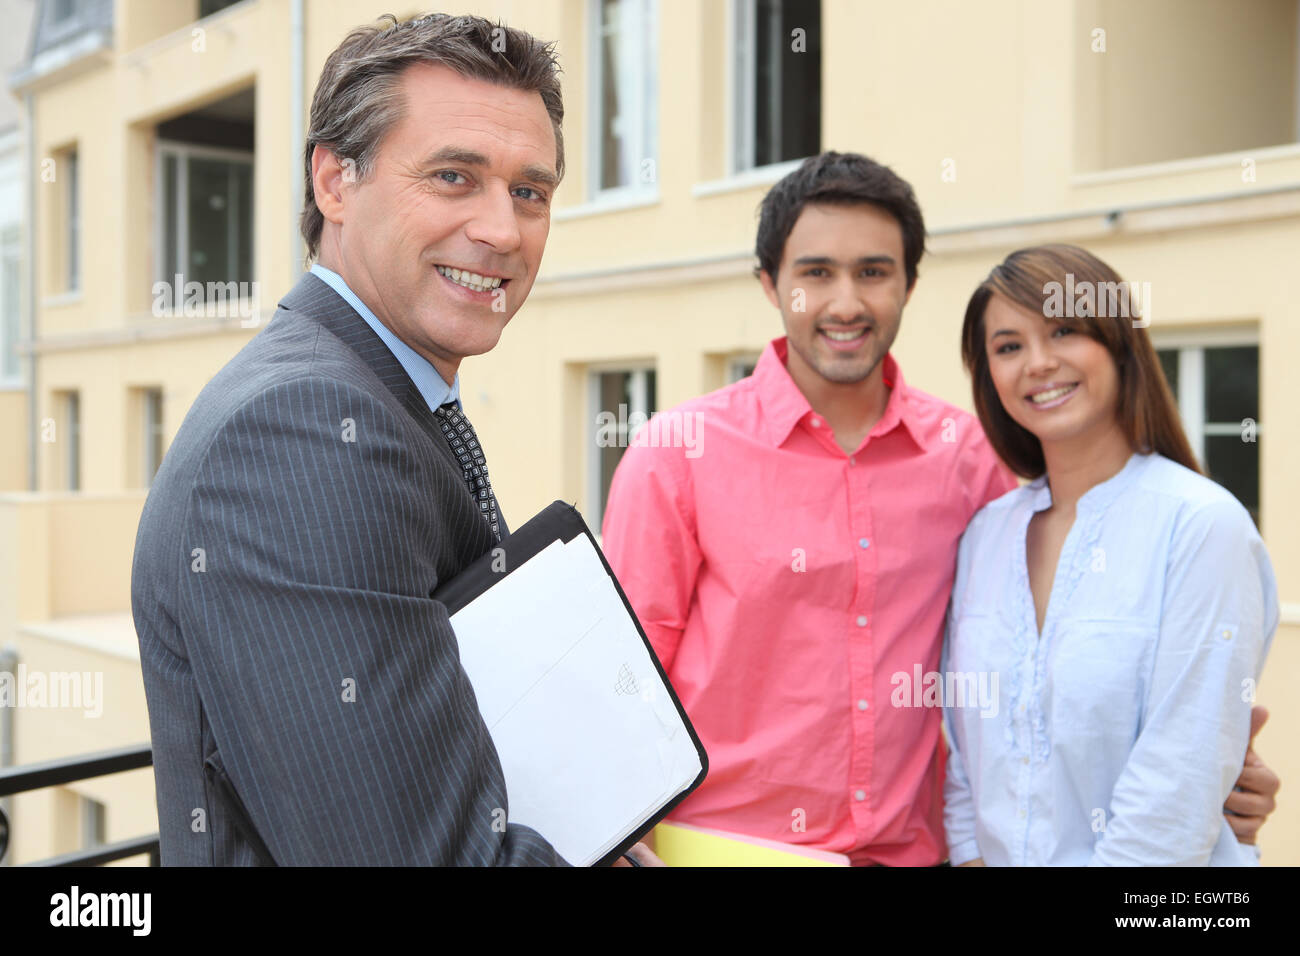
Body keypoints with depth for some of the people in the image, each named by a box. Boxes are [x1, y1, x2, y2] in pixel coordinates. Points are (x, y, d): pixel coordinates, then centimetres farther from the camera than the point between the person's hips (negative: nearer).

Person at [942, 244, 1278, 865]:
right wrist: (969, 854, -4)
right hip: (1001, 857, 5)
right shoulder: (983, 535, 0)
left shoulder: (1204, 526, -17)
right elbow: (962, 742, 5)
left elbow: (1182, 786, -20)